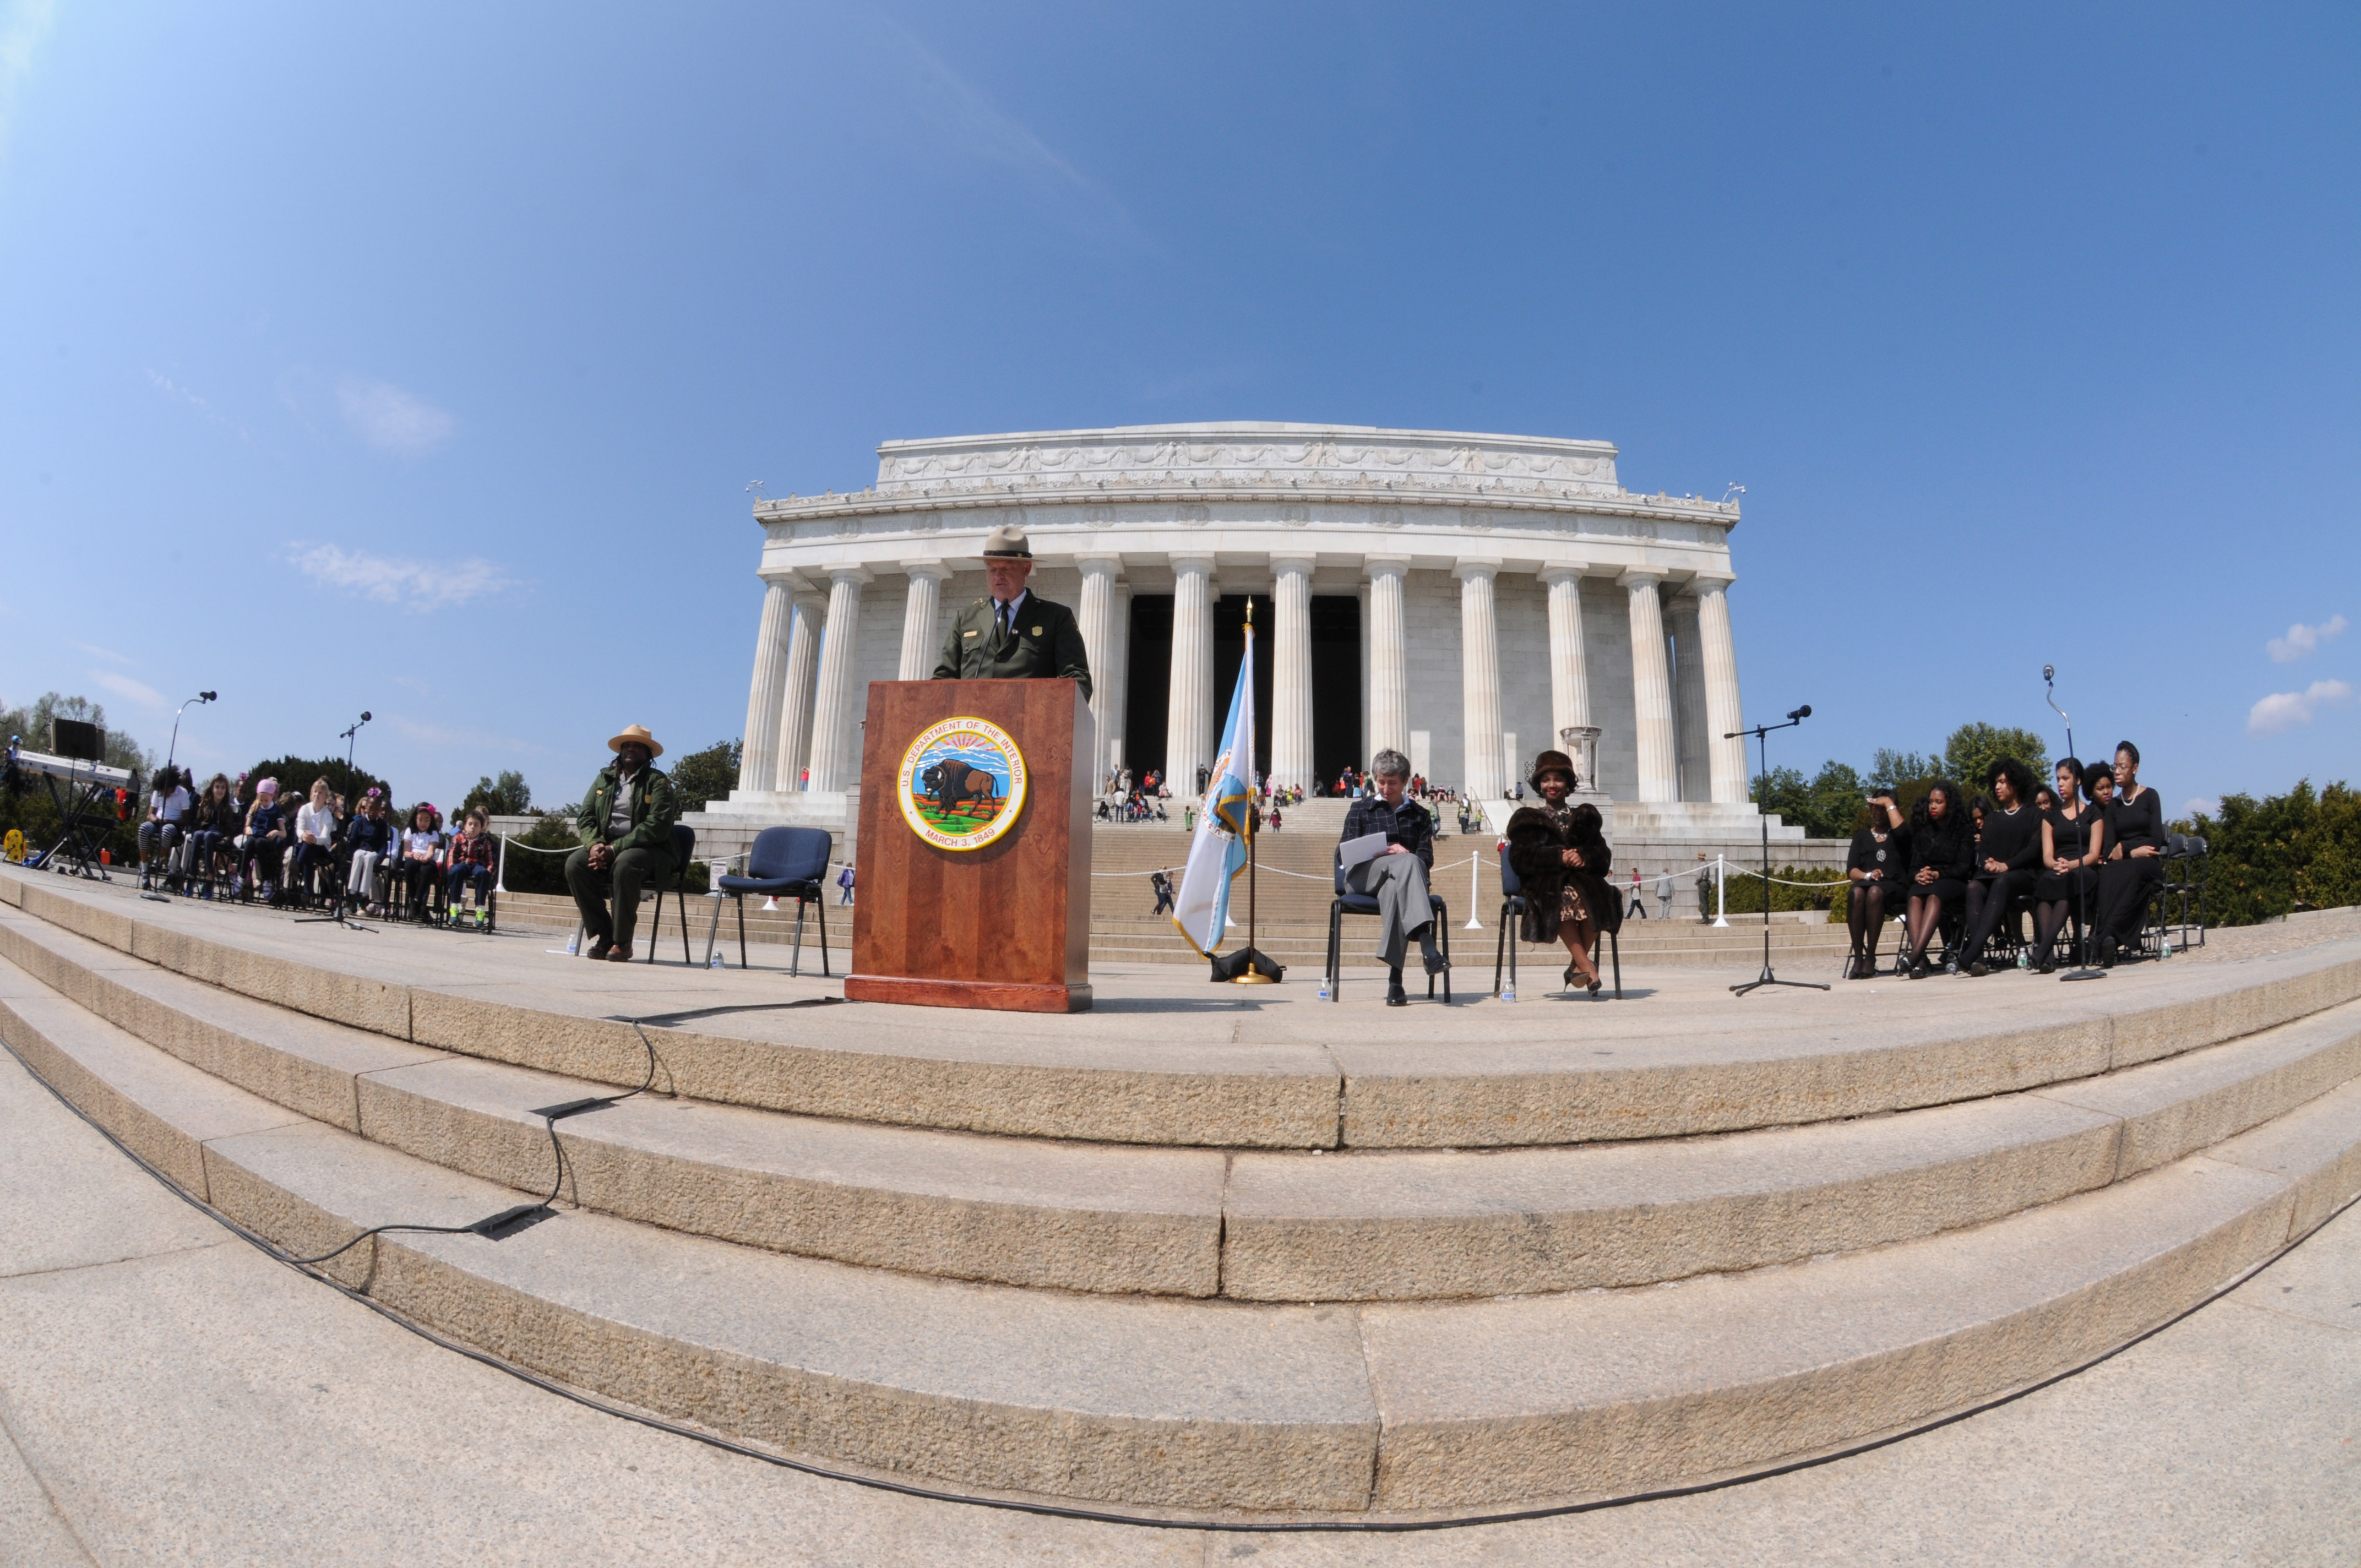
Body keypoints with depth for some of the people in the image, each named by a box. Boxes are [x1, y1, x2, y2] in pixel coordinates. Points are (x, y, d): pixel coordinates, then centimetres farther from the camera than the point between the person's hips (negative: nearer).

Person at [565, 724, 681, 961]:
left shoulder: (657, 782, -3)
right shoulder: (604, 779, 14)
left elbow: (657, 826, -15)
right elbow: (585, 817, 8)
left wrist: (615, 849, -21)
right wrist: (595, 845, -14)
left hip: (649, 850, -5)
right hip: (606, 847, 5)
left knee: (625, 864, -36)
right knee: (575, 863, -23)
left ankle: (622, 942, -24)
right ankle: (602, 936, -15)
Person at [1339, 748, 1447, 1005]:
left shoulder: (1419, 814, 23)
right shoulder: (1360, 809, 21)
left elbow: (1427, 858, 10)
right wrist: (1387, 853, -9)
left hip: (1400, 877, 1)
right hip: (1363, 876, -1)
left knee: (1393, 888, -40)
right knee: (1408, 862, -36)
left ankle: (1395, 980, -51)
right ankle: (1427, 946, -55)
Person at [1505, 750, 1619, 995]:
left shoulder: (1584, 817, 24)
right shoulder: (1528, 819, 17)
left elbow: (1604, 856, 13)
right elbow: (1520, 858, 1)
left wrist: (1584, 857, -11)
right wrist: (1559, 857, -13)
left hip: (1583, 878, 2)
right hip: (1544, 881, -2)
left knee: (1599, 895, -33)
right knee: (1564, 895, -37)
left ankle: (1577, 965, -25)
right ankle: (1587, 965, -35)